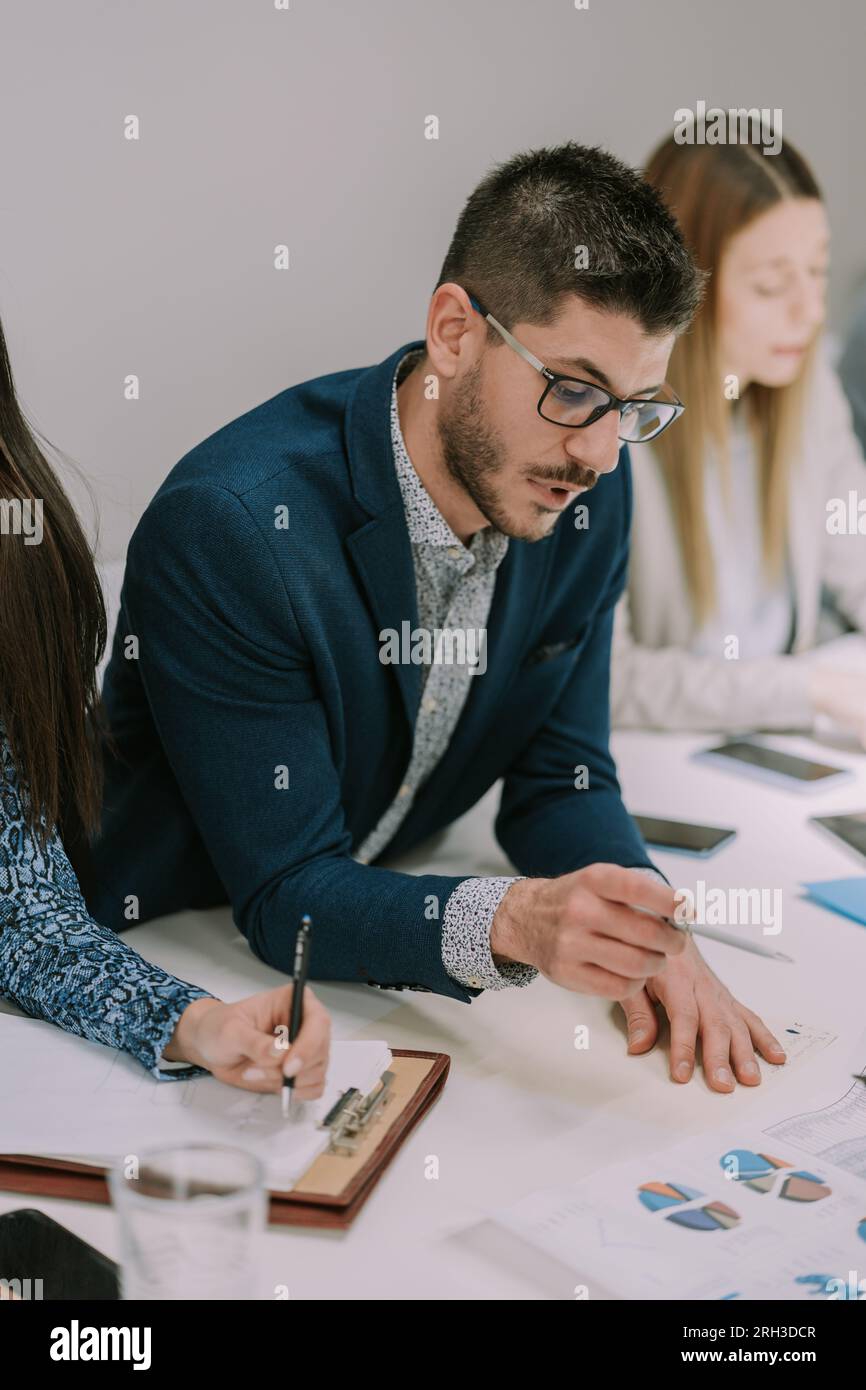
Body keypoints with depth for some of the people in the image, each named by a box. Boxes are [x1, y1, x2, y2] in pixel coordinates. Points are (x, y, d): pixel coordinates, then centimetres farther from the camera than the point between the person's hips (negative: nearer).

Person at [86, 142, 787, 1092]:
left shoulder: (585, 492, -8)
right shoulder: (228, 525, -28)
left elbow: (560, 782, 0)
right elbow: (287, 895, -24)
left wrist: (648, 933, -20)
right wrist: (512, 922, -41)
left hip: (387, 911, 3)